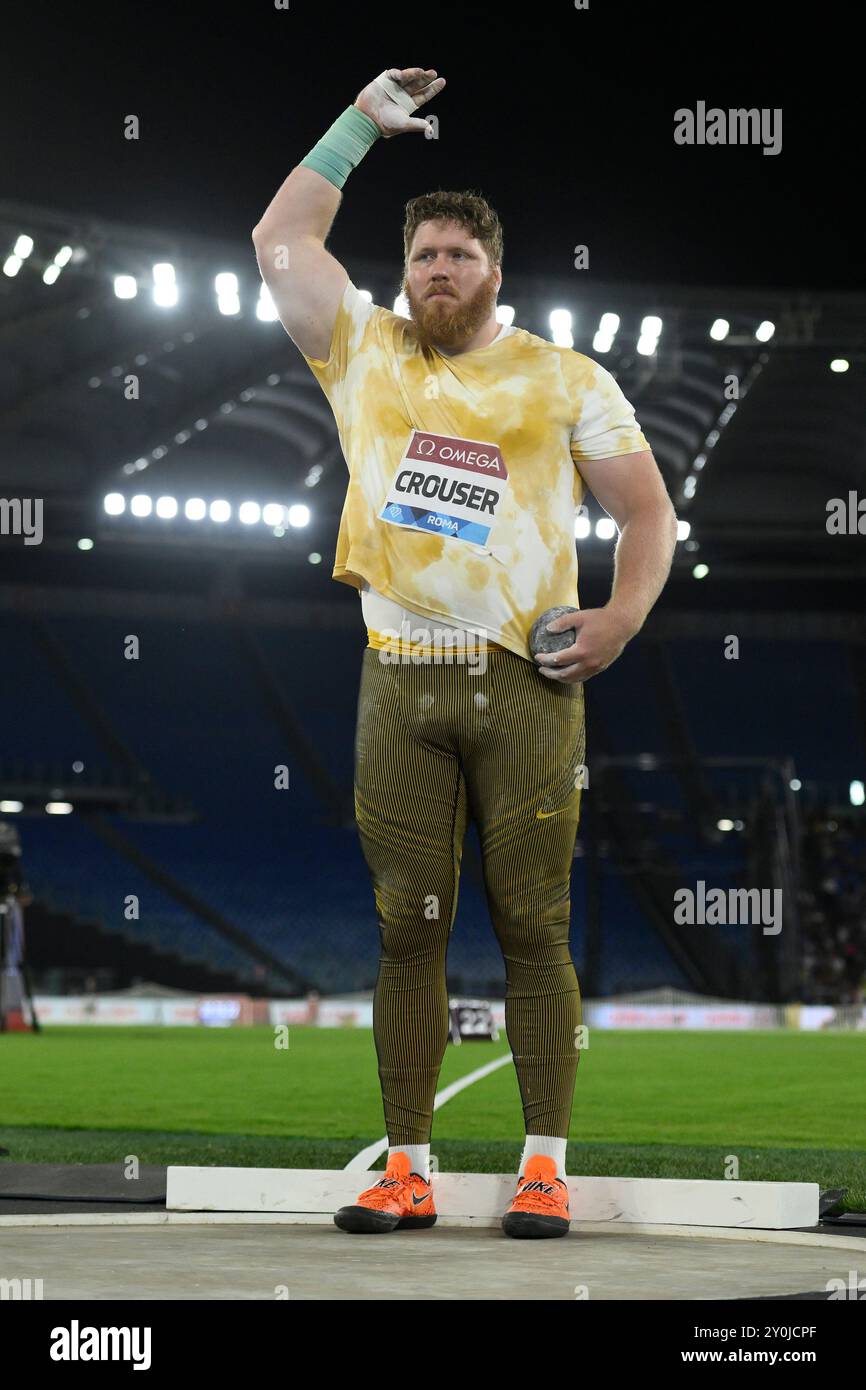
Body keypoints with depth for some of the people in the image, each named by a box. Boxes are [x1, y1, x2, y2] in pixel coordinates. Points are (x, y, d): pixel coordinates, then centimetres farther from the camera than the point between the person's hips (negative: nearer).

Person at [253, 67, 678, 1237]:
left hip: (525, 680, -2)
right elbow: (281, 241, 12)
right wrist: (361, 126, 15)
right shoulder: (364, 352, 15)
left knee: (534, 929, -4)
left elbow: (649, 511, 10)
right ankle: (407, 1169, 3)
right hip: (401, 681, 2)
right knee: (409, 930, 0)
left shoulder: (567, 379, 10)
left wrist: (621, 617, -6)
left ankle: (546, 1166, -2)